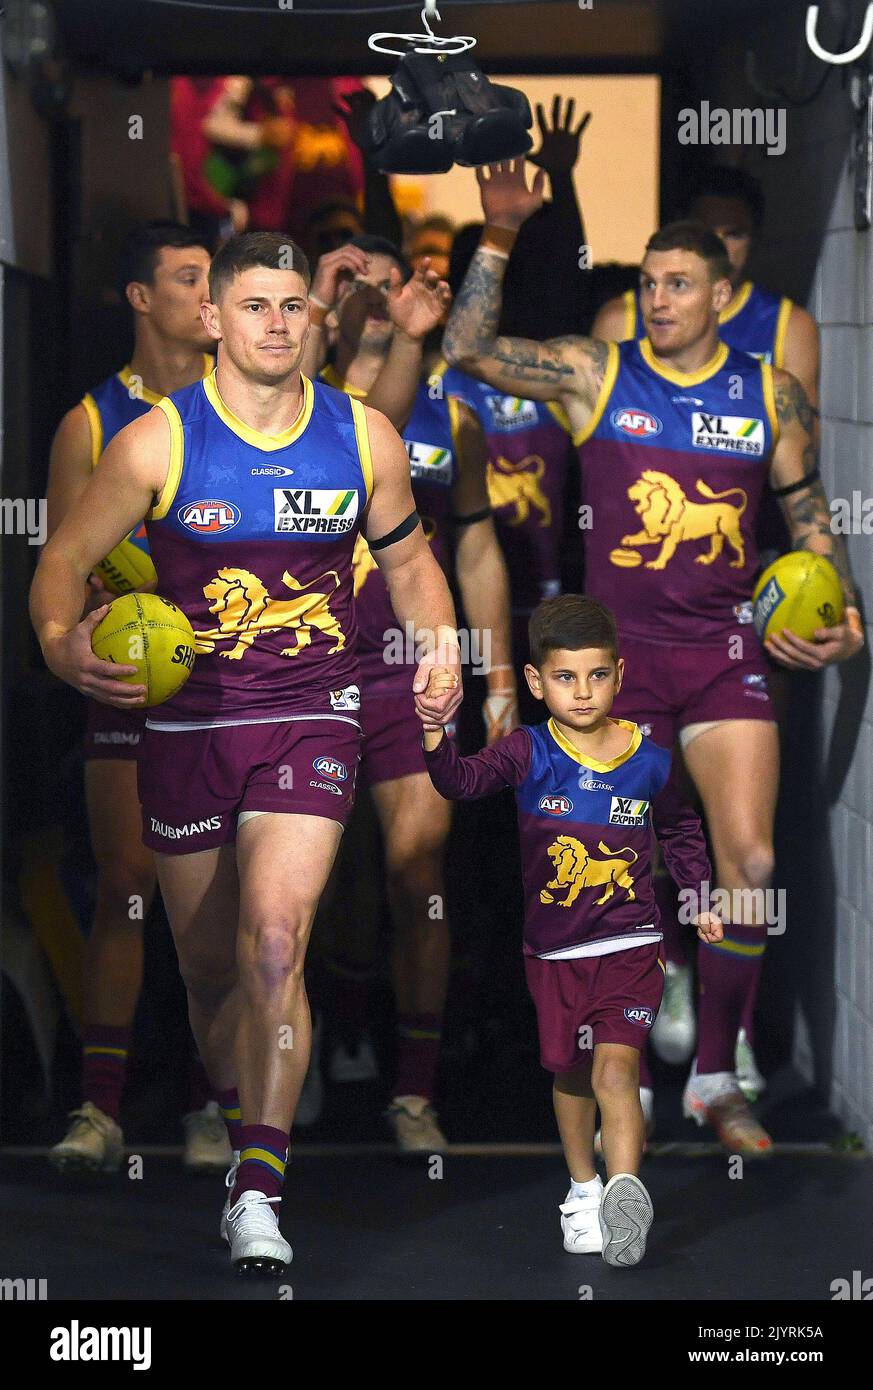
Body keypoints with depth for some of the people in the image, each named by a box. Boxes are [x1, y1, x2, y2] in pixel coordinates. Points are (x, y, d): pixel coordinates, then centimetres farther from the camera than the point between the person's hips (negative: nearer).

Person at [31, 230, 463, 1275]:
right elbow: (64, 561, -2)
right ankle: (232, 1107, 40)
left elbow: (409, 561, 17)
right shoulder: (159, 442, -6)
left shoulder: (363, 438, 1)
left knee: (275, 941, -20)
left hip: (311, 719, 0)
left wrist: (440, 656, 0)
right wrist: (62, 642, -23)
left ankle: (257, 1188, -19)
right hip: (187, 722, 1)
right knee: (210, 965, 11)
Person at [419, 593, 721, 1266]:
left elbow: (681, 832, 16)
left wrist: (701, 899, 11)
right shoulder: (530, 752, -8)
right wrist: (435, 733, -44)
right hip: (553, 951, 2)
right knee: (570, 1076, 15)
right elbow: (465, 779, -26)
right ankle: (584, 1189, 35)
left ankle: (626, 1192, -29)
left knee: (615, 1070, -19)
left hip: (630, 945, -2)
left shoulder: (650, 762, -3)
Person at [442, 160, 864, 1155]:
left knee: (750, 861, -9)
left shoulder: (771, 394, 5)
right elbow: (467, 349, -5)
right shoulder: (595, 374, 1)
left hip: (726, 652, 1)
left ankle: (715, 1078, 3)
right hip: (619, 652, -1)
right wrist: (500, 238, -13)